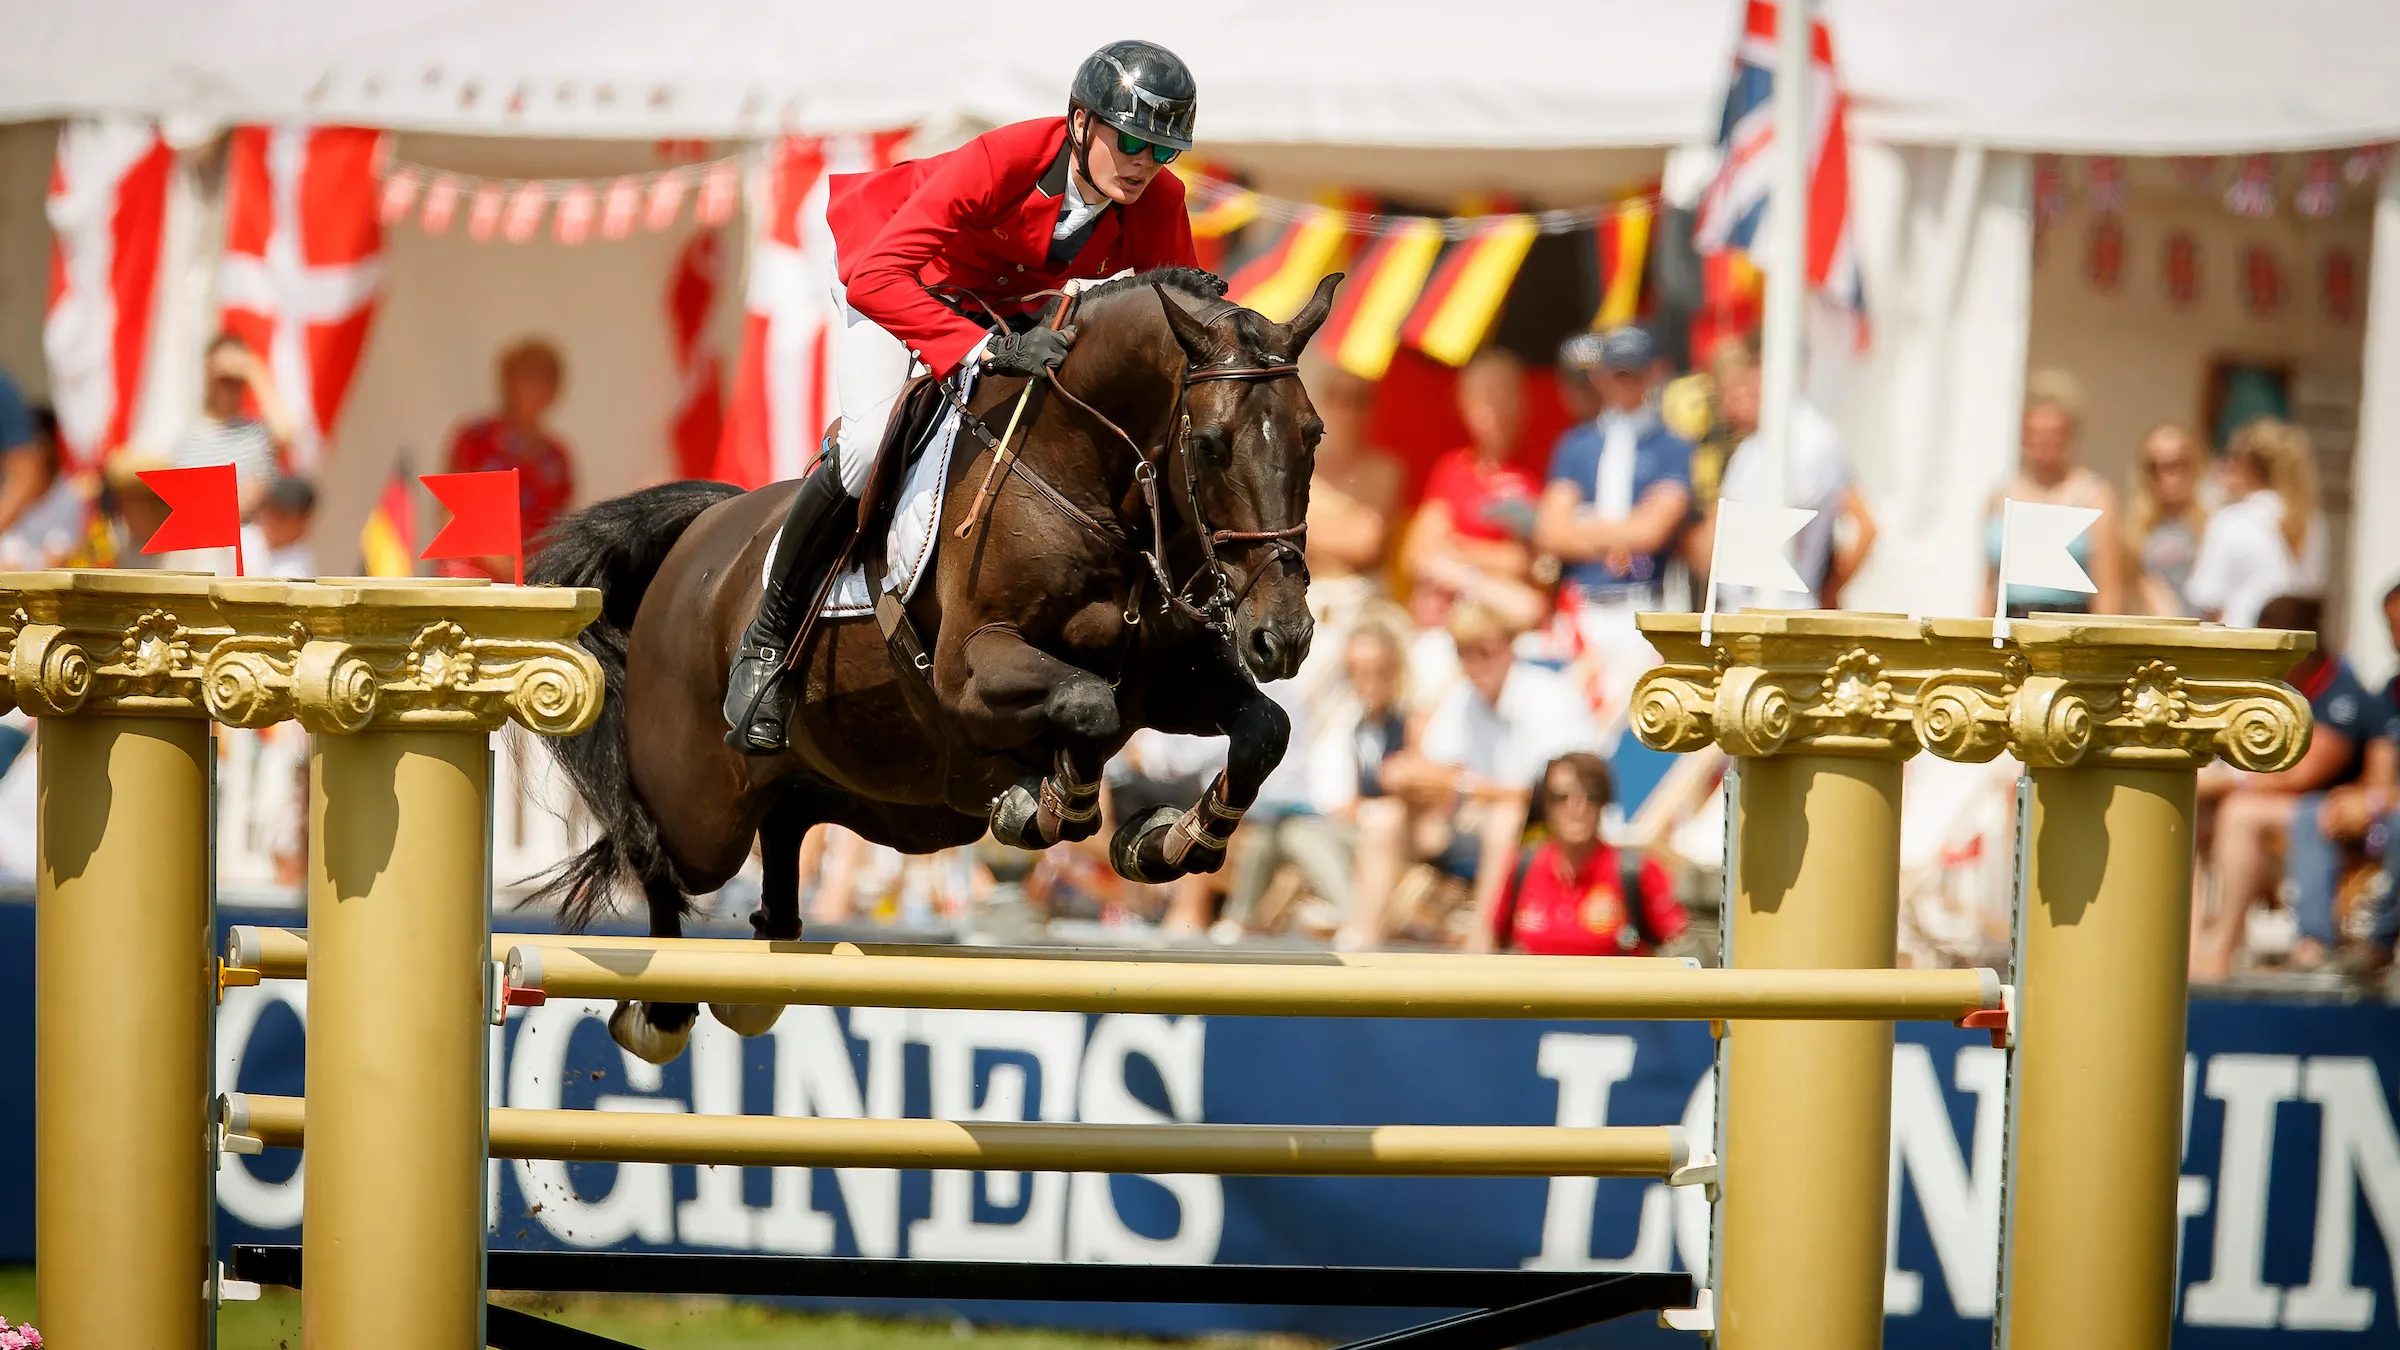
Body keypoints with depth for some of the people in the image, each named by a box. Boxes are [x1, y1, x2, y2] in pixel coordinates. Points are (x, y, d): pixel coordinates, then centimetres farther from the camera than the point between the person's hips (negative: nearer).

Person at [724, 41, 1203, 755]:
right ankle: (767, 641, -10)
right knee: (870, 443, -27)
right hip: (896, 287, -5)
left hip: (1014, 307, 5)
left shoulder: (1158, 202, -24)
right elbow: (874, 277, -48)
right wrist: (986, 350, -59)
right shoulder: (1000, 161, -40)